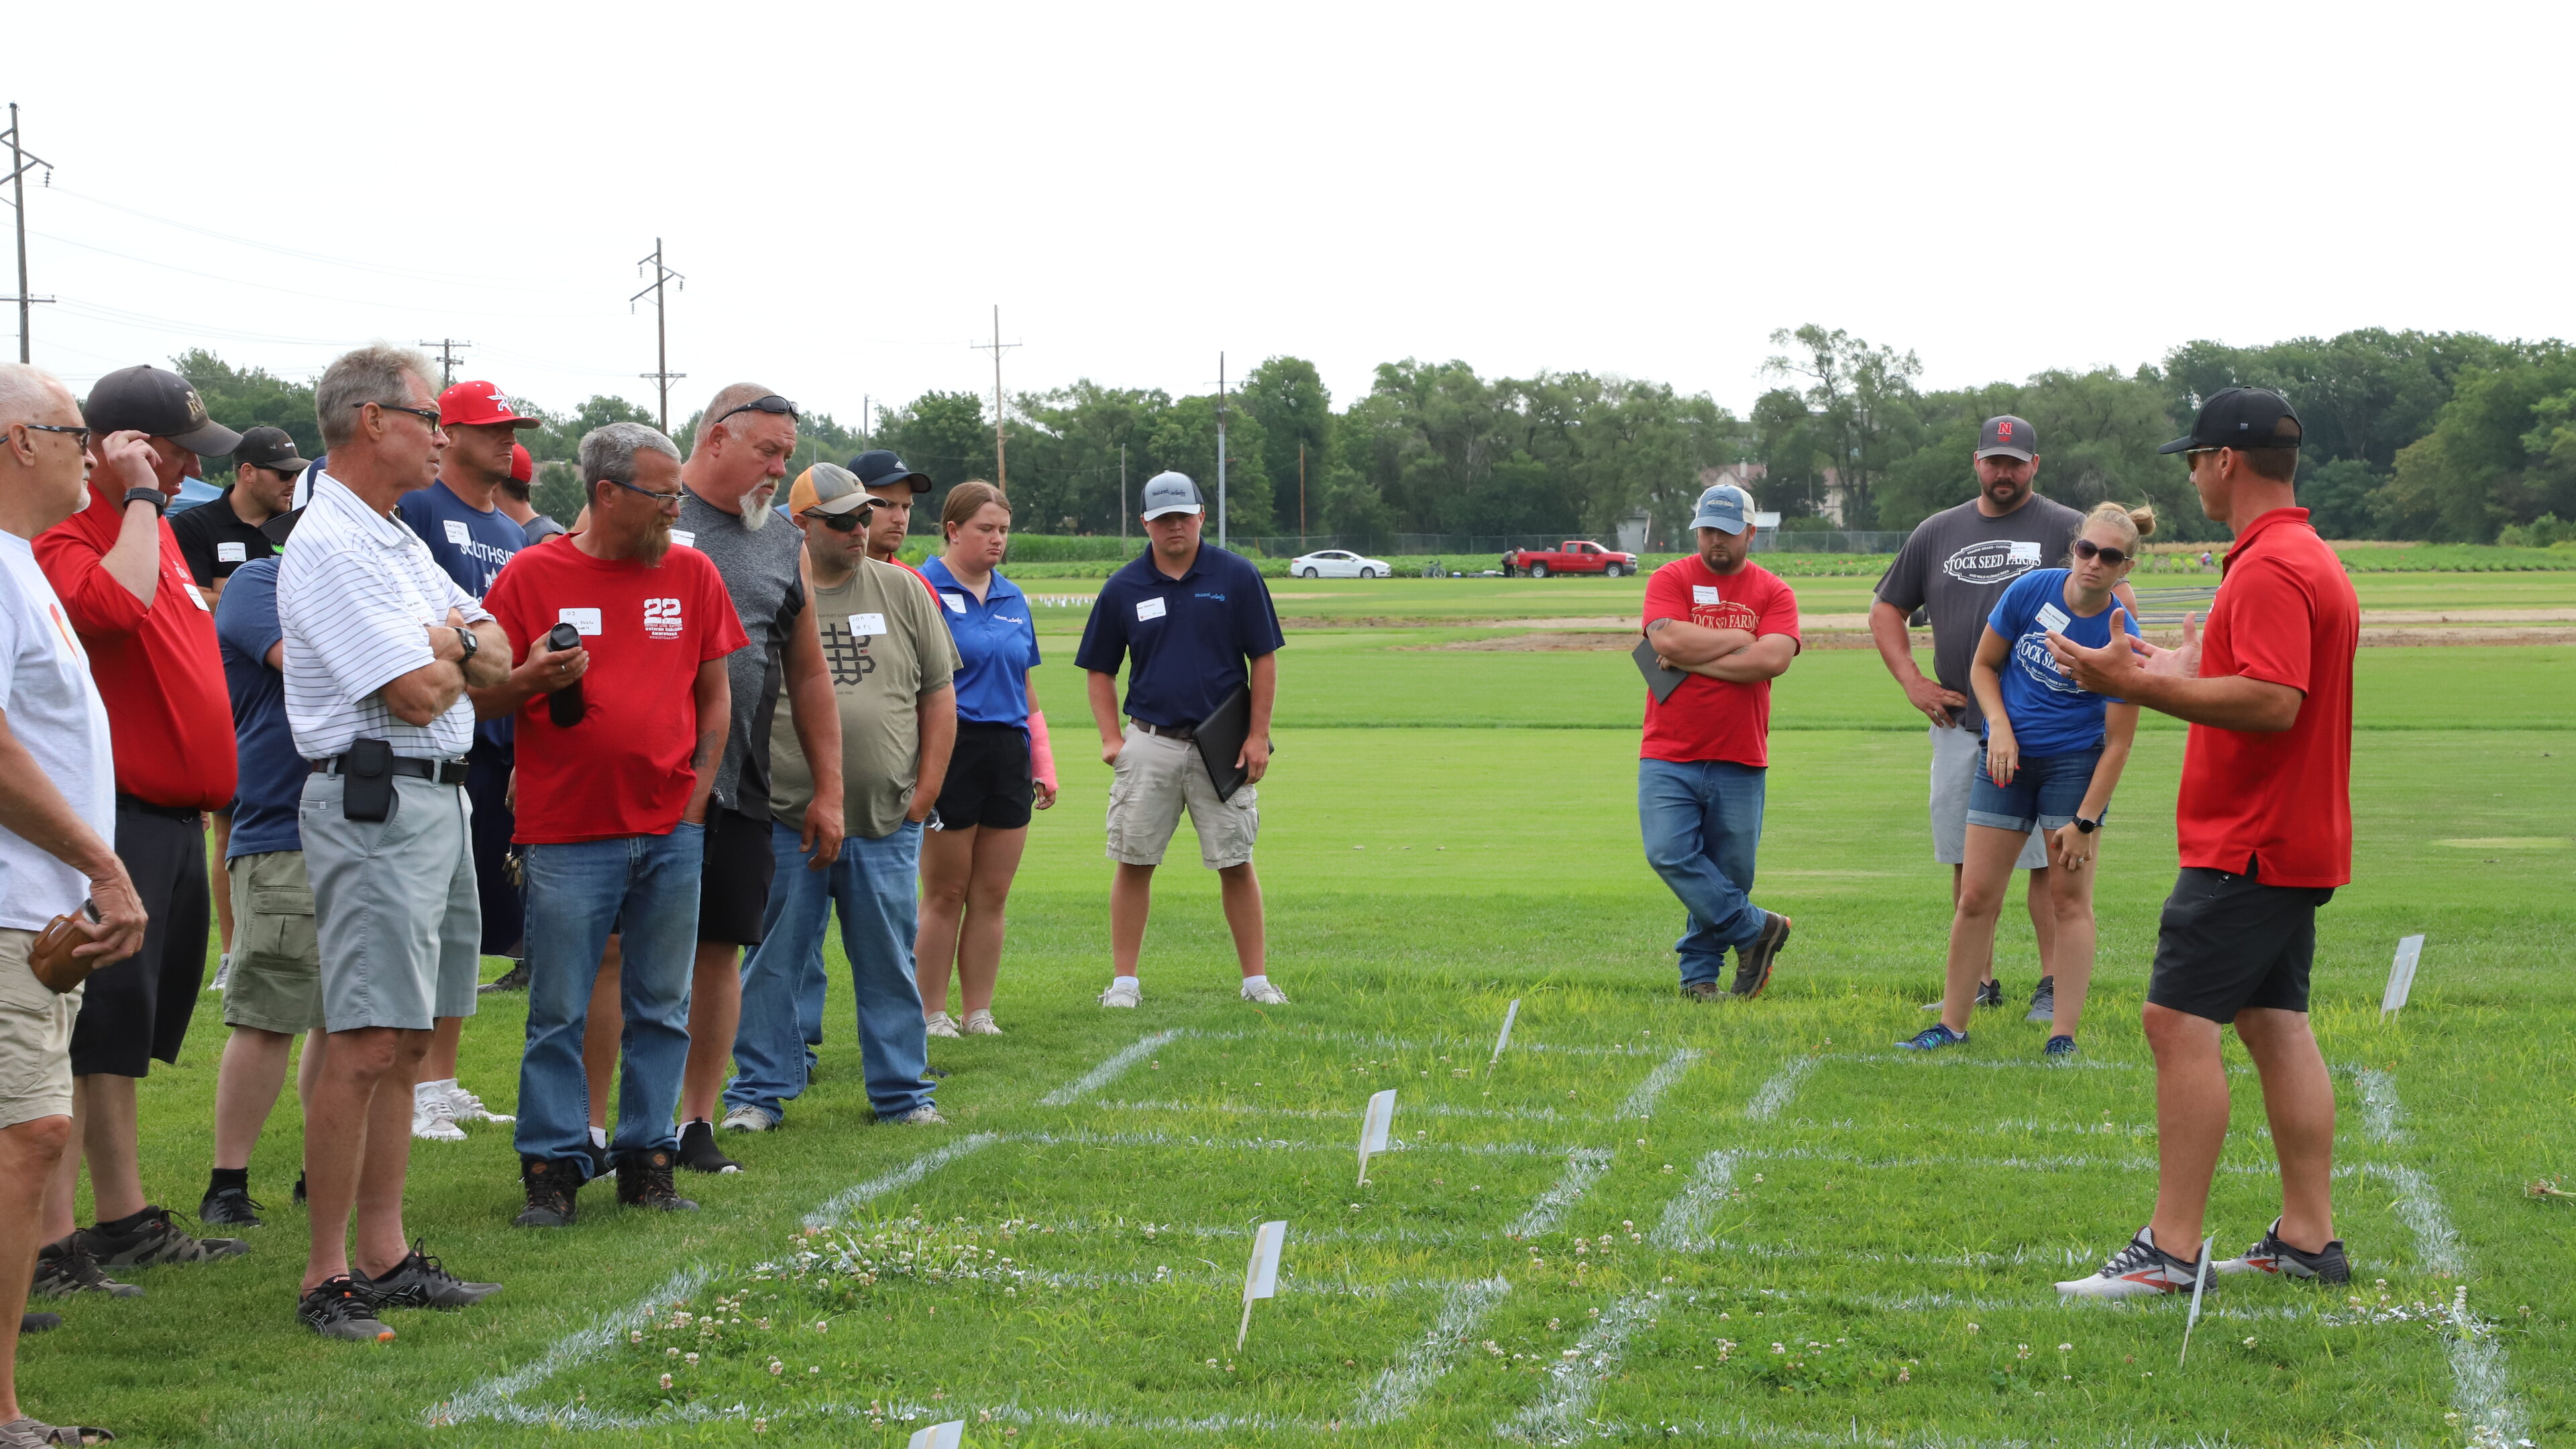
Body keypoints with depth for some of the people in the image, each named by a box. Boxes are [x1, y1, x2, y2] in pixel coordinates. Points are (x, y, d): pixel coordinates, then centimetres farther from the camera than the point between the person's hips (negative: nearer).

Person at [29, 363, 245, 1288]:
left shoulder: (154, 529, 18)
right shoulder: (69, 534, -12)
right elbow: (111, 606, -33)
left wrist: (203, 791, 26)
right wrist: (140, 500, -20)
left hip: (172, 821, 9)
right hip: (113, 827, -9)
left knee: (126, 1036, 14)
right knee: (89, 1038, -9)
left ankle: (125, 1222, 21)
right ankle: (52, 1241, -7)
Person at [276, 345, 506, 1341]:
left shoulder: (396, 540, 19)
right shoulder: (330, 546, -13)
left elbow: (497, 662, 17)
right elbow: (417, 694, -18)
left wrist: (451, 642, -5)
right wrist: (455, 653, 4)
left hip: (441, 800, 10)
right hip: (377, 802, -10)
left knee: (406, 1042, 11)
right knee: (365, 1046, -11)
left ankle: (385, 1257, 16)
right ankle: (326, 1278, -7)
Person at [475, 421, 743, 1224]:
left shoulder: (691, 573, 8)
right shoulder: (532, 576, -1)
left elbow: (714, 696, 13)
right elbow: (478, 698, 1)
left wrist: (697, 798, 4)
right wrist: (531, 680, -19)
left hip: (671, 831, 3)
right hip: (567, 832, -3)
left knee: (661, 1009, 8)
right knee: (559, 1014, 0)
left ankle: (649, 1159, 17)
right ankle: (552, 1169, 8)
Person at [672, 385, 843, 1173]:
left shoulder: (783, 547, 16)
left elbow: (809, 675, 20)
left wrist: (829, 788, 15)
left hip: (739, 786, 5)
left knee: (720, 950, 6)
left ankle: (697, 1123, 16)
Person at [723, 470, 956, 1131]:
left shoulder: (903, 592, 8)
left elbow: (939, 694, 10)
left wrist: (926, 790, 3)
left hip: (887, 825, 2)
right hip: (786, 822, -2)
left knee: (890, 964, 8)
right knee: (774, 962, 4)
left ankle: (902, 1092, 18)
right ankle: (759, 1092, 14)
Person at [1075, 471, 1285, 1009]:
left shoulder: (1237, 577, -1)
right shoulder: (1123, 588, 4)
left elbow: (1264, 659, 2)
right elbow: (1100, 669, 11)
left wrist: (1258, 735, -4)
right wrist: (1111, 738, 1)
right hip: (1150, 742, 1)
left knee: (1236, 864, 2)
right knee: (1134, 862, 1)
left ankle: (1256, 980, 9)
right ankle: (1124, 981, 8)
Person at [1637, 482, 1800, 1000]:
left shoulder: (1773, 592, 6)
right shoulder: (1671, 579, 5)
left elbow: (1773, 659, -11)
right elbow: (1669, 640, -13)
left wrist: (1692, 660, -10)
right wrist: (1738, 638, -6)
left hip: (1740, 762, 1)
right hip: (1669, 757, -1)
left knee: (1730, 870, 3)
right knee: (1671, 854, -14)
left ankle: (1700, 973, 16)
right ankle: (1758, 929, 1)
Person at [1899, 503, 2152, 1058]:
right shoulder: (2031, 590, -8)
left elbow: (2118, 741, -11)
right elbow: (1983, 665, 6)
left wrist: (2085, 821, -13)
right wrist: (2000, 728, -9)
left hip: (2074, 763, -2)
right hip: (2008, 758, 3)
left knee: (2069, 898, -3)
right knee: (1976, 896, 3)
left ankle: (2063, 1035, 3)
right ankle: (1952, 1024, 13)